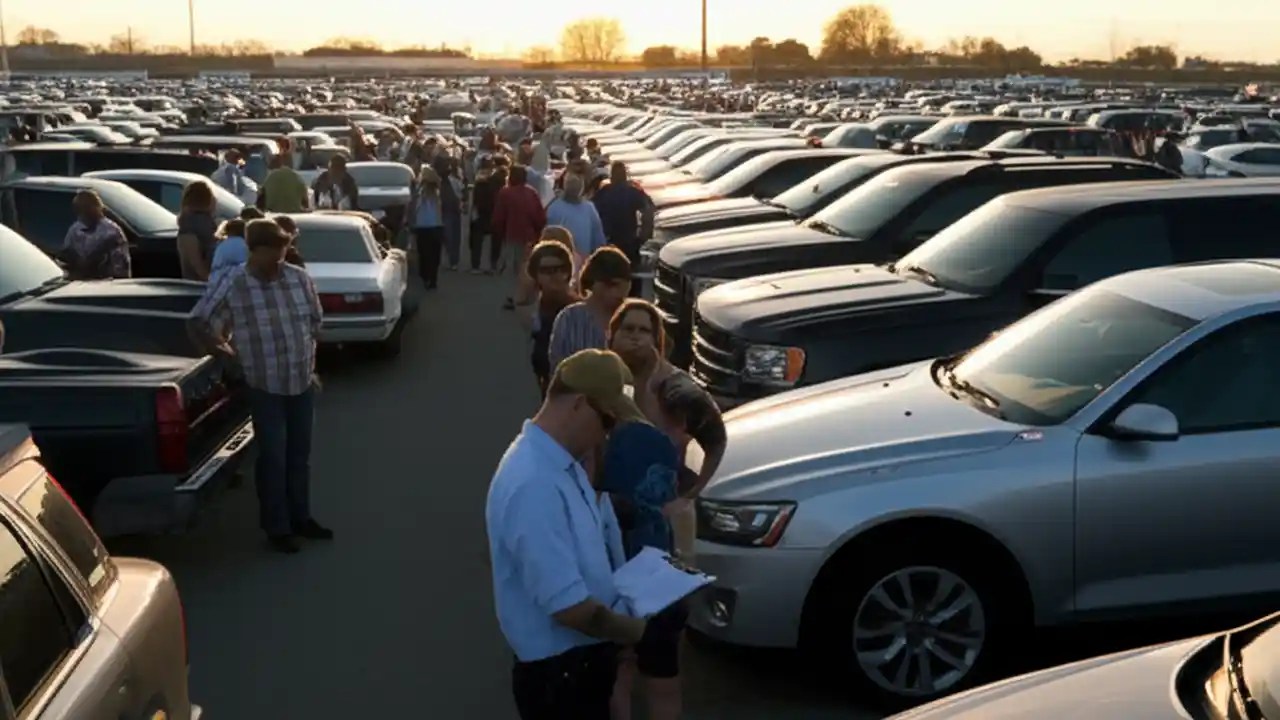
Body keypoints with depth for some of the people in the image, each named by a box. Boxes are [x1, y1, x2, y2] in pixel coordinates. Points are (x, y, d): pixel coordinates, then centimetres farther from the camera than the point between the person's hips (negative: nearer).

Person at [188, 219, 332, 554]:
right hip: (264, 386, -5)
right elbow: (198, 322, -7)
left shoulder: (299, 278, 0)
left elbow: (315, 318, 15)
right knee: (273, 458, 0)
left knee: (300, 455, 14)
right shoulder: (231, 284, -13)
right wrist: (225, 352, -3)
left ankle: (300, 518, 28)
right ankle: (277, 527, 12)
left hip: (303, 382, 5)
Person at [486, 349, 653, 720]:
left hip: (580, 658, 10)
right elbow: (569, 606, -29)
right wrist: (635, 630, -13)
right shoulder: (535, 485, -29)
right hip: (559, 670, -10)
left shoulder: (560, 463, 3)